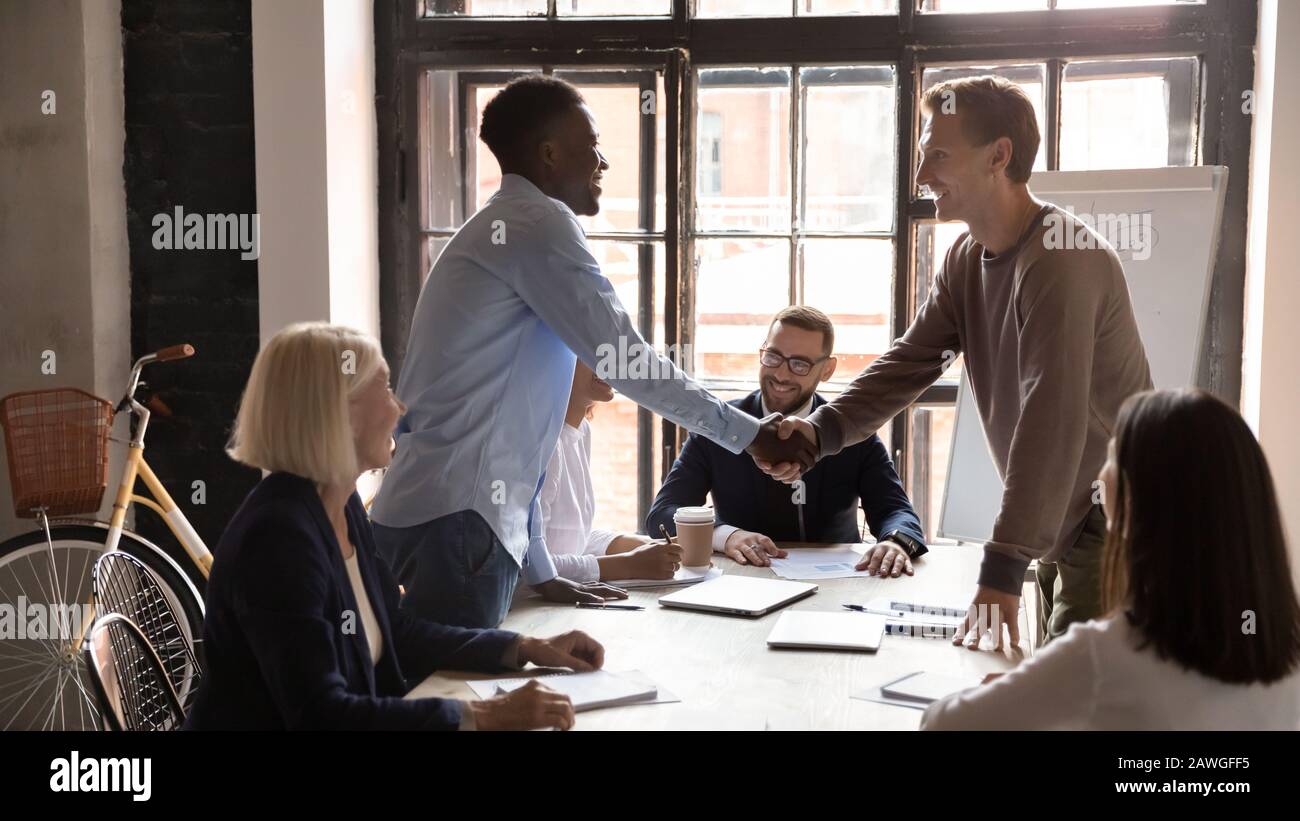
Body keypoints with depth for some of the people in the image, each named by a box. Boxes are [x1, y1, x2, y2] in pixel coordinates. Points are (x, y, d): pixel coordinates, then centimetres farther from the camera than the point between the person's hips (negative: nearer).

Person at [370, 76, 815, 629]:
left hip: (440, 515, 10)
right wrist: (748, 434, 0)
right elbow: (625, 361, -12)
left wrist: (541, 572, 23)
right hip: (455, 521, -10)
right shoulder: (538, 223, -8)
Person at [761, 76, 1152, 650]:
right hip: (1061, 525, 9)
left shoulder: (1064, 261, -24)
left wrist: (1002, 570, -36)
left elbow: (1050, 423, -31)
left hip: (1115, 522, -9)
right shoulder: (966, 258, 6)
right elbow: (910, 361, 1)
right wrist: (821, 430, -16)